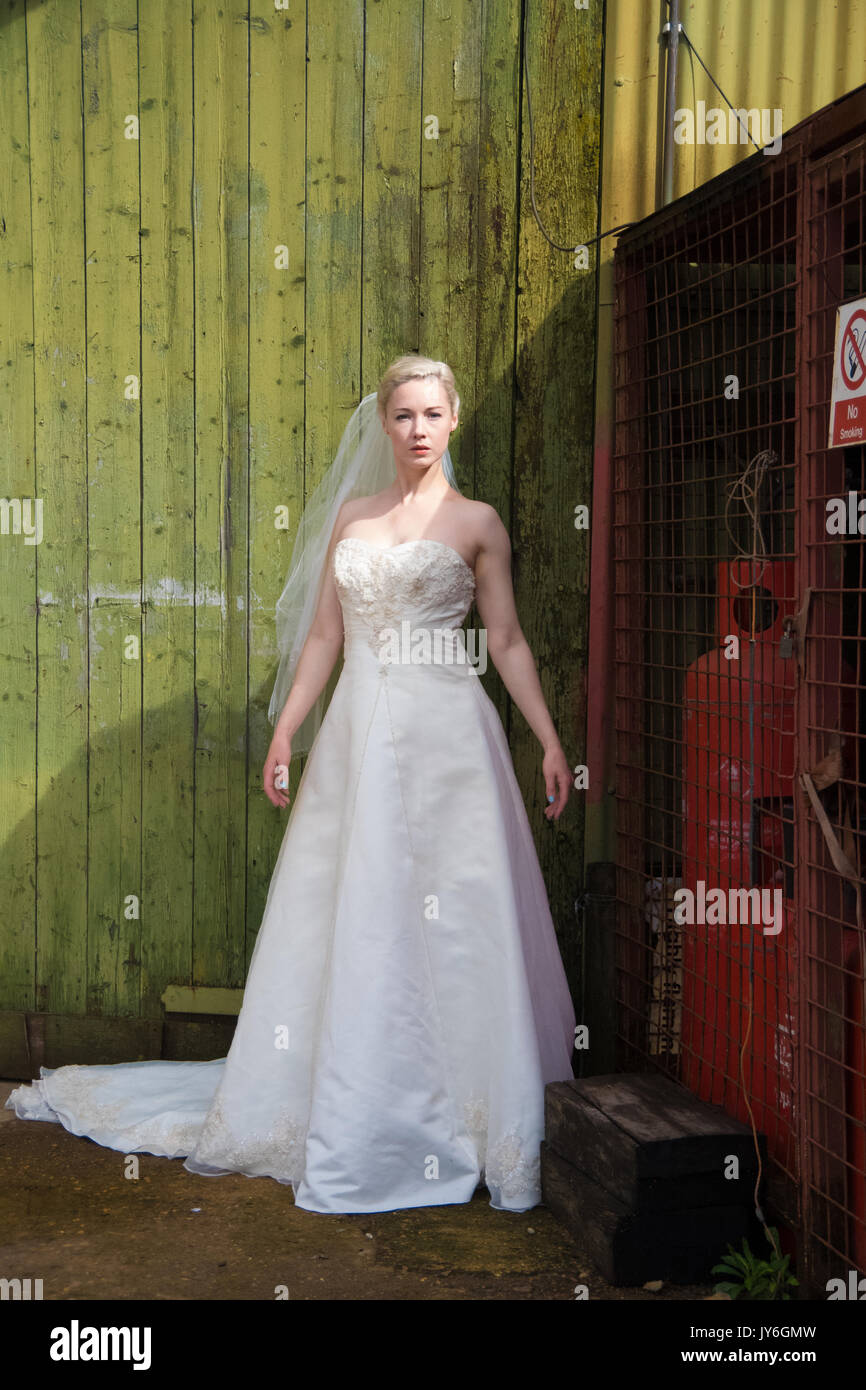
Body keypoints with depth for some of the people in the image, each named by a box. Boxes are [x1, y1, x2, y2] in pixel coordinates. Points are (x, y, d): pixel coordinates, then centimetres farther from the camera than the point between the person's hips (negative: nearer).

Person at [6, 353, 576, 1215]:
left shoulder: (476, 523, 4)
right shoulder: (350, 515, 13)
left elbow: (507, 642, 4)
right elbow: (323, 637, 12)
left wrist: (550, 742, -2)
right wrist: (285, 730, 5)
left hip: (444, 733, -3)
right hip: (357, 733, 3)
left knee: (449, 922, -4)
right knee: (343, 924, 6)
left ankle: (459, 1120, 7)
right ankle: (338, 1119, 19)